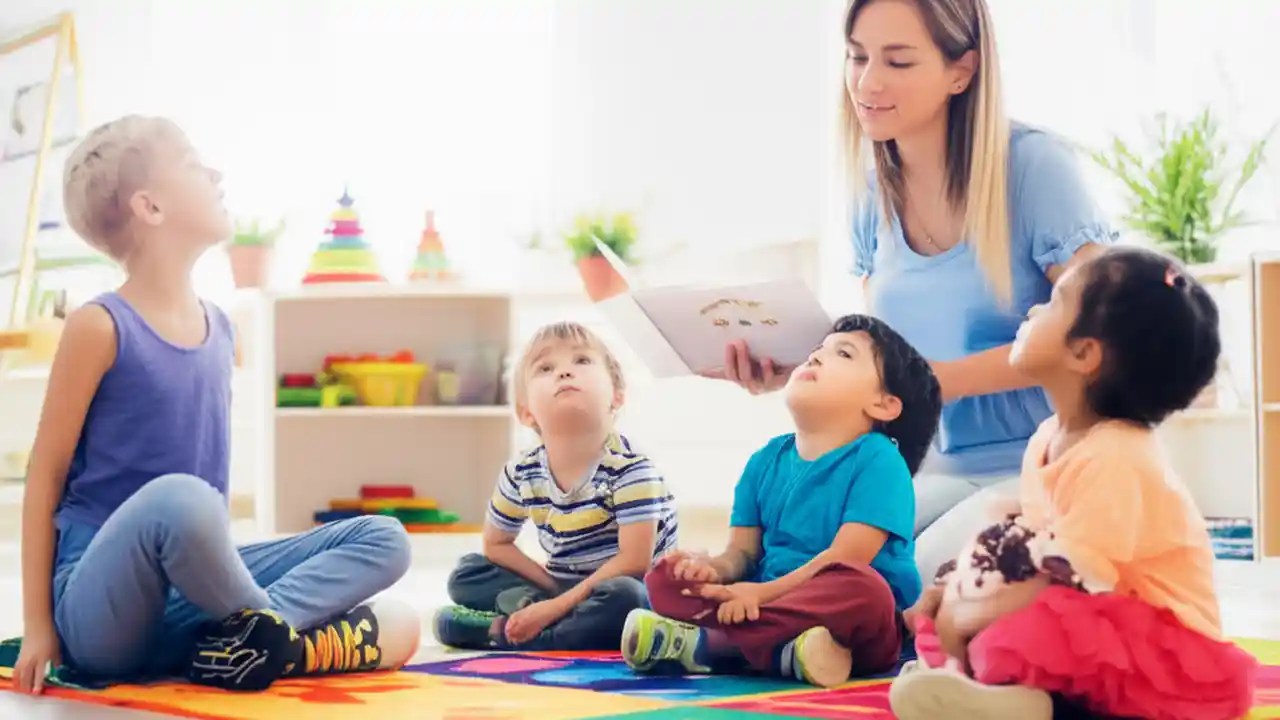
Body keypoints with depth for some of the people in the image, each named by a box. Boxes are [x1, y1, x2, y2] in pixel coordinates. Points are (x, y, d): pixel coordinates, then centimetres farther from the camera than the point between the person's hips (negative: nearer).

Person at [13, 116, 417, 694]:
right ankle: (284, 626, -14)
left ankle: (252, 636, -23)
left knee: (384, 540, -3)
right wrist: (38, 624, -9)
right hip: (100, 608, -7)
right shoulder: (100, 327, -8)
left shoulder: (218, 329, 10)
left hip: (186, 600, 7)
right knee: (178, 498, -38)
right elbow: (45, 475, -6)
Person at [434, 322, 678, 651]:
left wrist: (557, 606, -26)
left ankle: (500, 633, -28)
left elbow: (633, 561, -24)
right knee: (467, 575, 0)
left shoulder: (630, 467, -18)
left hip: (626, 594, -5)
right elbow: (496, 545, 9)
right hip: (561, 588, 5)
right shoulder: (522, 474, -4)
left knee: (622, 596, -38)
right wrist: (551, 596, -6)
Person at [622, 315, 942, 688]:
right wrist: (713, 569, -13)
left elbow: (847, 559, -16)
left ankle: (701, 643, -33)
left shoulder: (878, 460, -7)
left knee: (858, 588, -38)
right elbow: (743, 551, 10)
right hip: (772, 601, 5)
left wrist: (764, 593, -23)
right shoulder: (767, 460, 13)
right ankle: (783, 653, -31)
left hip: (855, 619, -5)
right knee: (665, 576, -8)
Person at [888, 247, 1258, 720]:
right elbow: (1022, 537, 18)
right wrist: (952, 593, 4)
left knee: (1008, 639, -38)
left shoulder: (1115, 458, -23)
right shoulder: (1049, 438, 8)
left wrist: (966, 616, -17)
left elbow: (1072, 586, -25)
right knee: (944, 609, -2)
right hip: (1088, 627, 11)